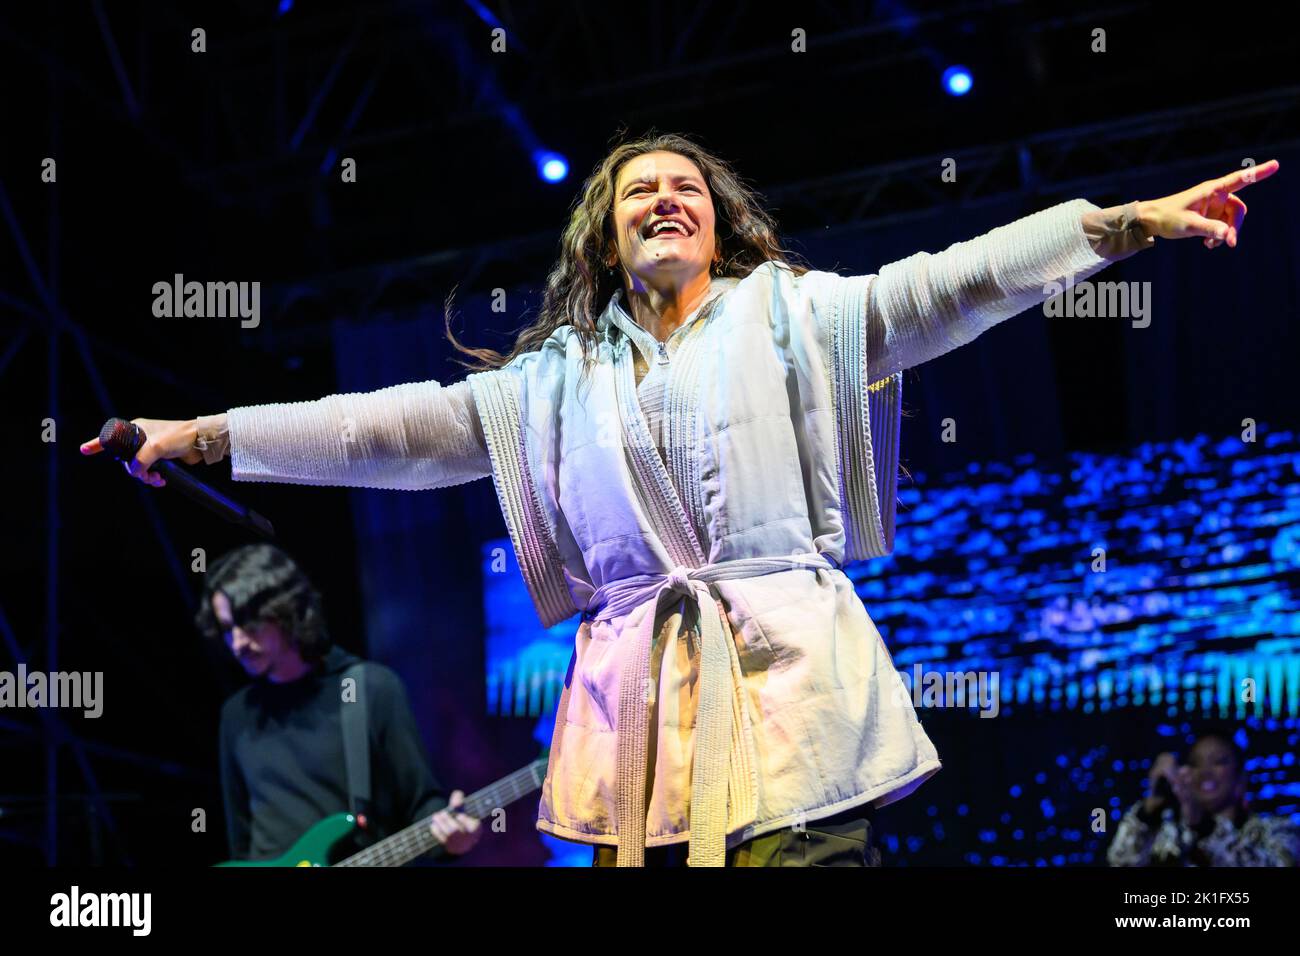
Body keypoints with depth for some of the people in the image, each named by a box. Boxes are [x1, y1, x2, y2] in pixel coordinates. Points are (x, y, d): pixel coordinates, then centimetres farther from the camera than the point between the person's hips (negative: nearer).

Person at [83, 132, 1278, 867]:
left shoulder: (790, 311, 13)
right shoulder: (562, 372, 19)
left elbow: (950, 286, 4)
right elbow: (412, 425, 16)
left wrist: (1128, 221, -6)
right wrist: (209, 435, 11)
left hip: (785, 672, -2)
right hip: (636, 688, 2)